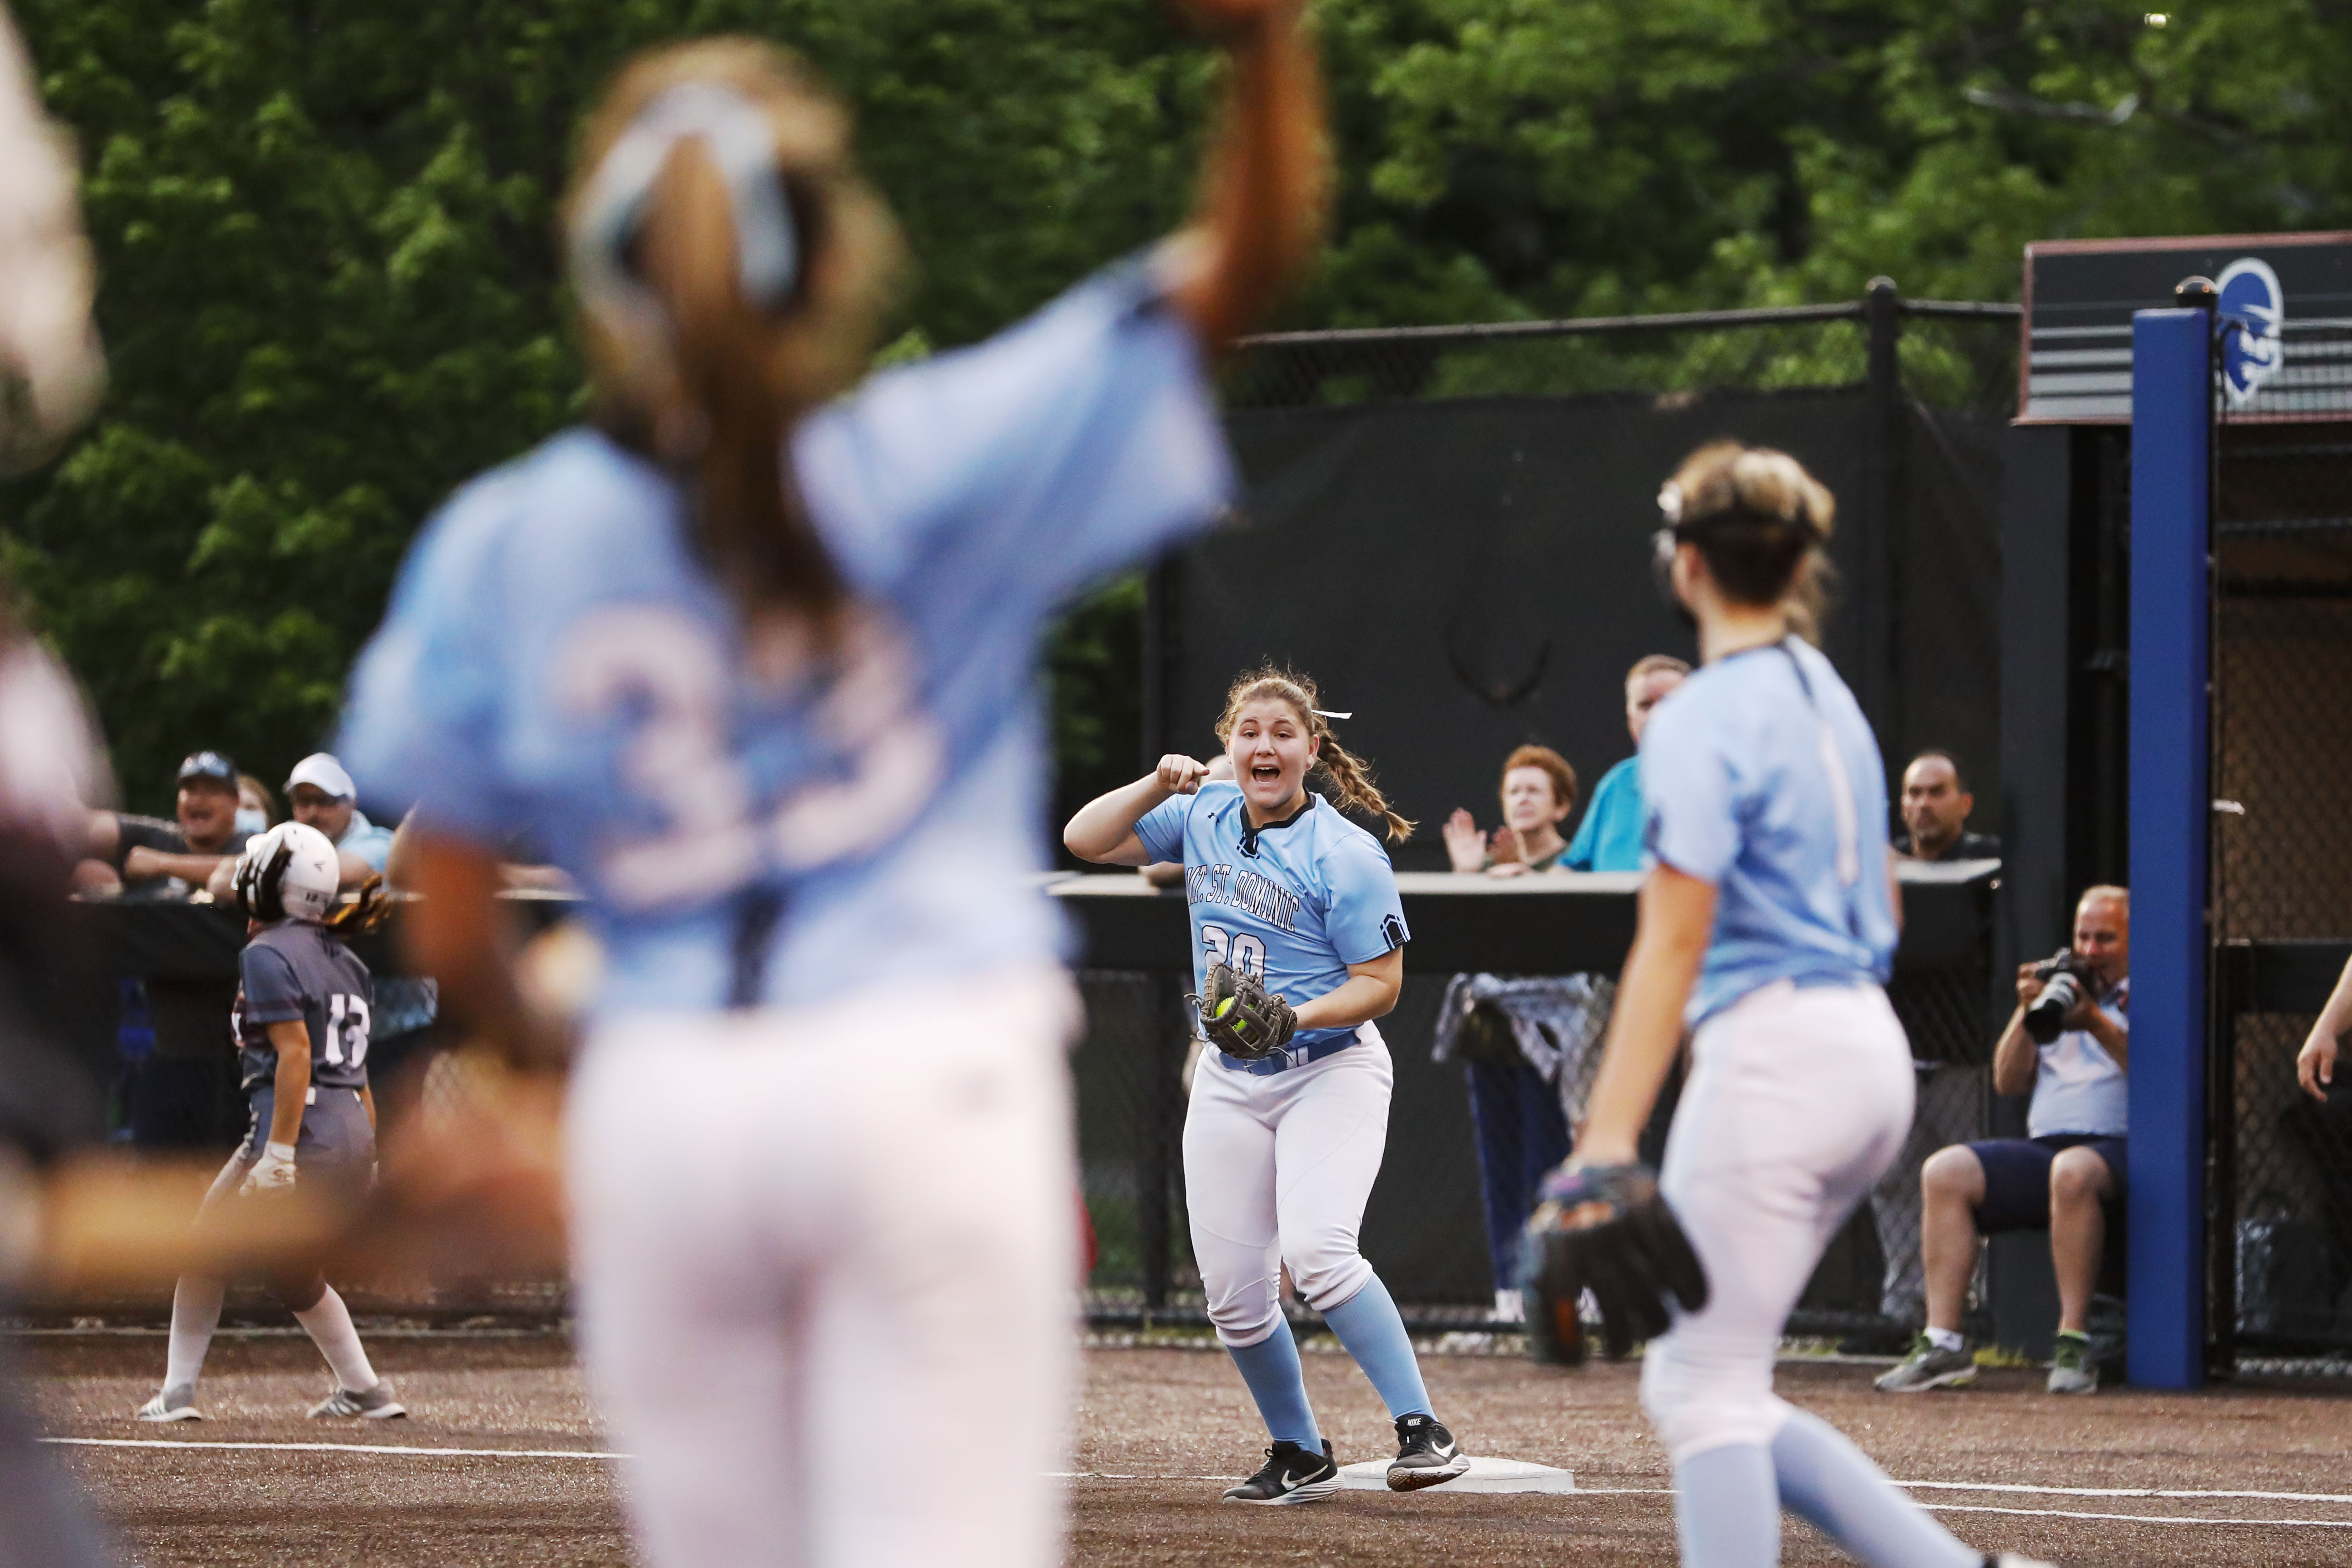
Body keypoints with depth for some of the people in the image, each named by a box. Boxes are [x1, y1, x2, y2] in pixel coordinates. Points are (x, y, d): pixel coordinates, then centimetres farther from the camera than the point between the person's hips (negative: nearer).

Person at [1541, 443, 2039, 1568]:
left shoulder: (1702, 720, -11)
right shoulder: (1830, 697, 16)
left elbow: (1673, 940, -19)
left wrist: (1607, 1146, -24)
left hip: (1772, 1053, -9)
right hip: (1871, 1052, 9)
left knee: (1704, 1392, -5)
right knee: (1690, 1383, 12)